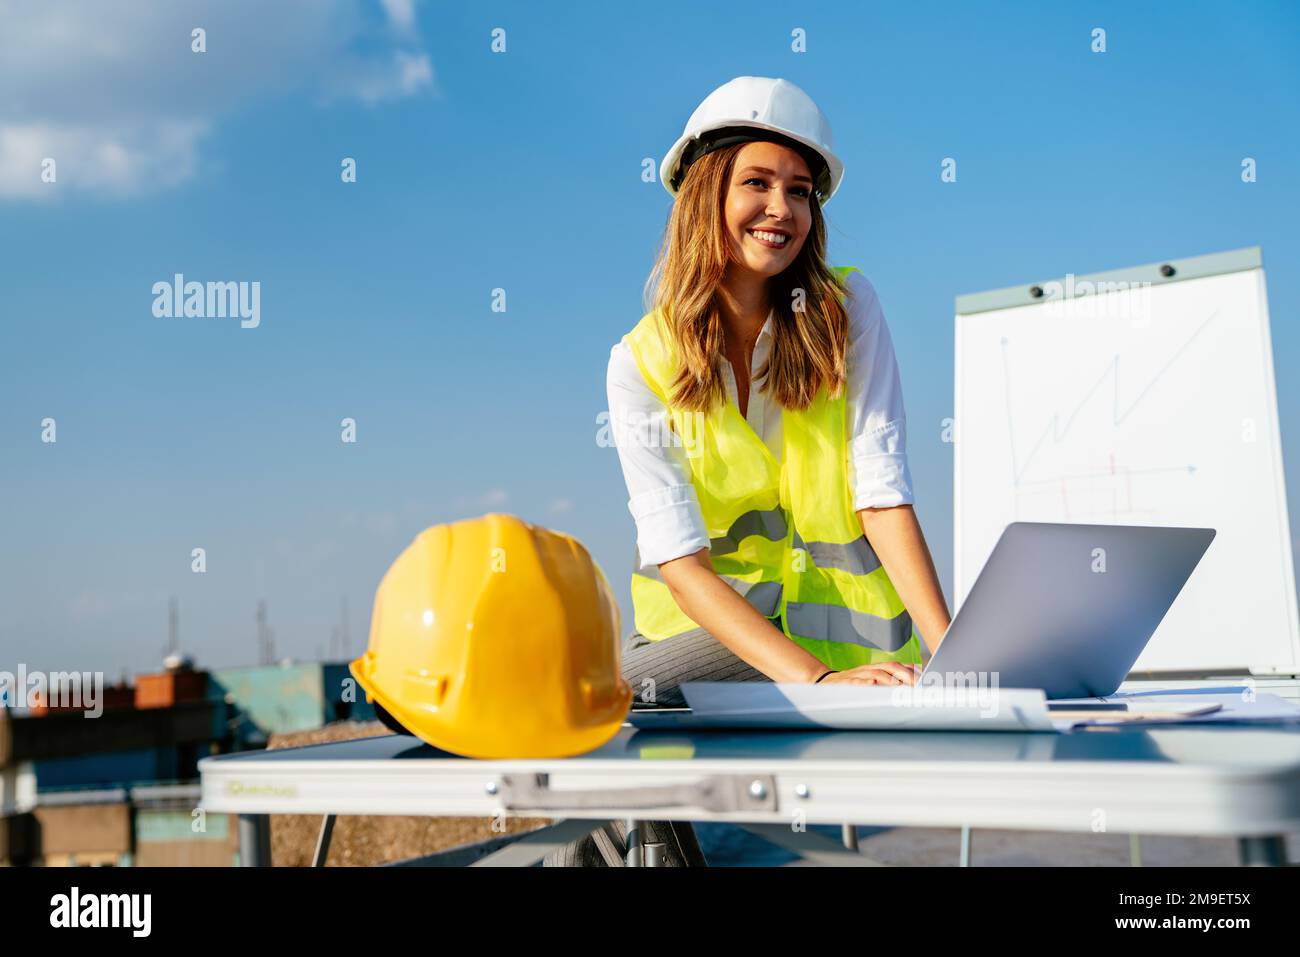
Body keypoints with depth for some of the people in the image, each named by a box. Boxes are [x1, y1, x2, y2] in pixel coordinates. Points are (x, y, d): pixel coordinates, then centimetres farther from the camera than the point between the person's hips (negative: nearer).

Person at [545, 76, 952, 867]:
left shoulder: (847, 310, -3)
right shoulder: (641, 364, -5)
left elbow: (883, 492, -8)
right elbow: (678, 557, -14)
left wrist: (954, 656, -21)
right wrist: (817, 679, -27)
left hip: (837, 619, -2)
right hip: (708, 618, 2)